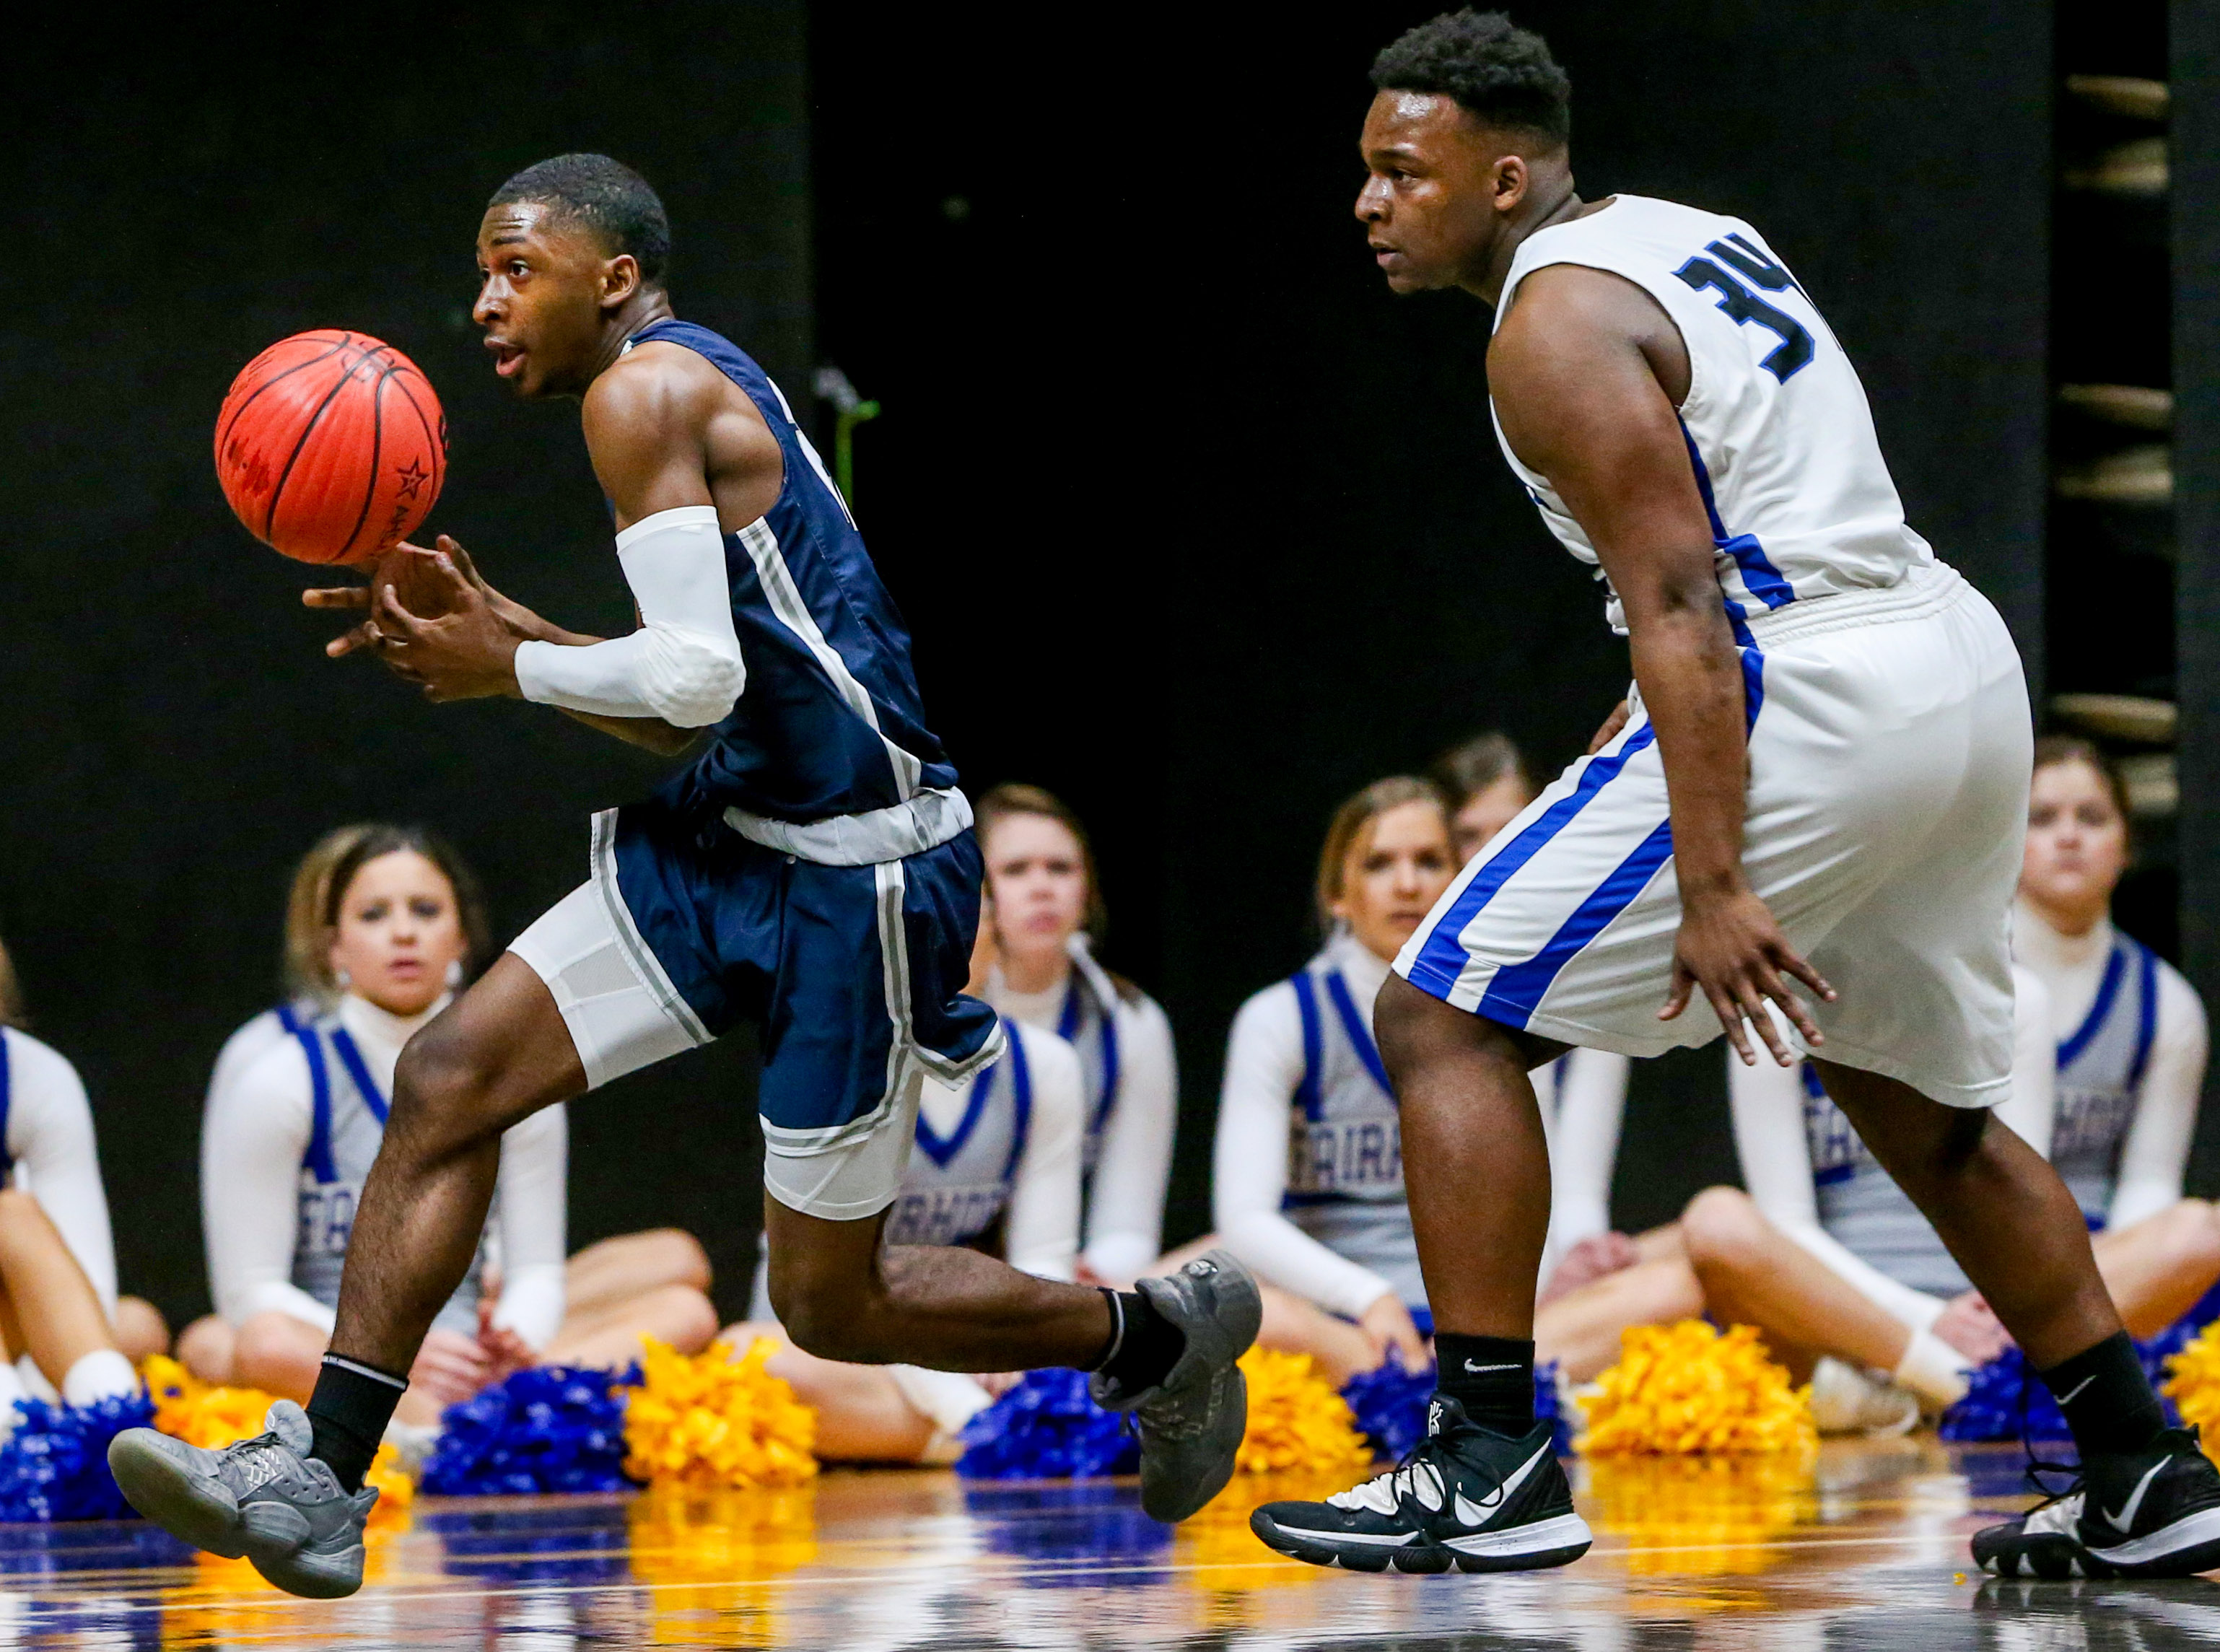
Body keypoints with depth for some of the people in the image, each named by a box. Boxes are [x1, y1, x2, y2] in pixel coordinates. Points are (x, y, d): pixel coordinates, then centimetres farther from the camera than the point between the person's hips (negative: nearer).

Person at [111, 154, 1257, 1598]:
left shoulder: (646, 387, -15)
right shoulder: (707, 389, 15)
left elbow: (698, 678, -24)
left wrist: (508, 669, -9)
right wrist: (502, 630, 10)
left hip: (854, 879, -10)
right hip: (735, 838, 10)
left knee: (830, 1303, 2)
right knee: (451, 1078, -4)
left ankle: (1161, 1334, 25)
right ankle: (313, 1481, -7)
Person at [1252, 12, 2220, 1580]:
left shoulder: (1556, 322, -10)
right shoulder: (1693, 237, 18)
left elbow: (1678, 608, -19)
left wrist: (1711, 887, -22)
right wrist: (1659, 721, 28)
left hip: (1812, 692, -9)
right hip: (1965, 669, 9)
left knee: (1445, 1021, -3)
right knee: (1923, 1101, 25)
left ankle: (1491, 1469, -7)